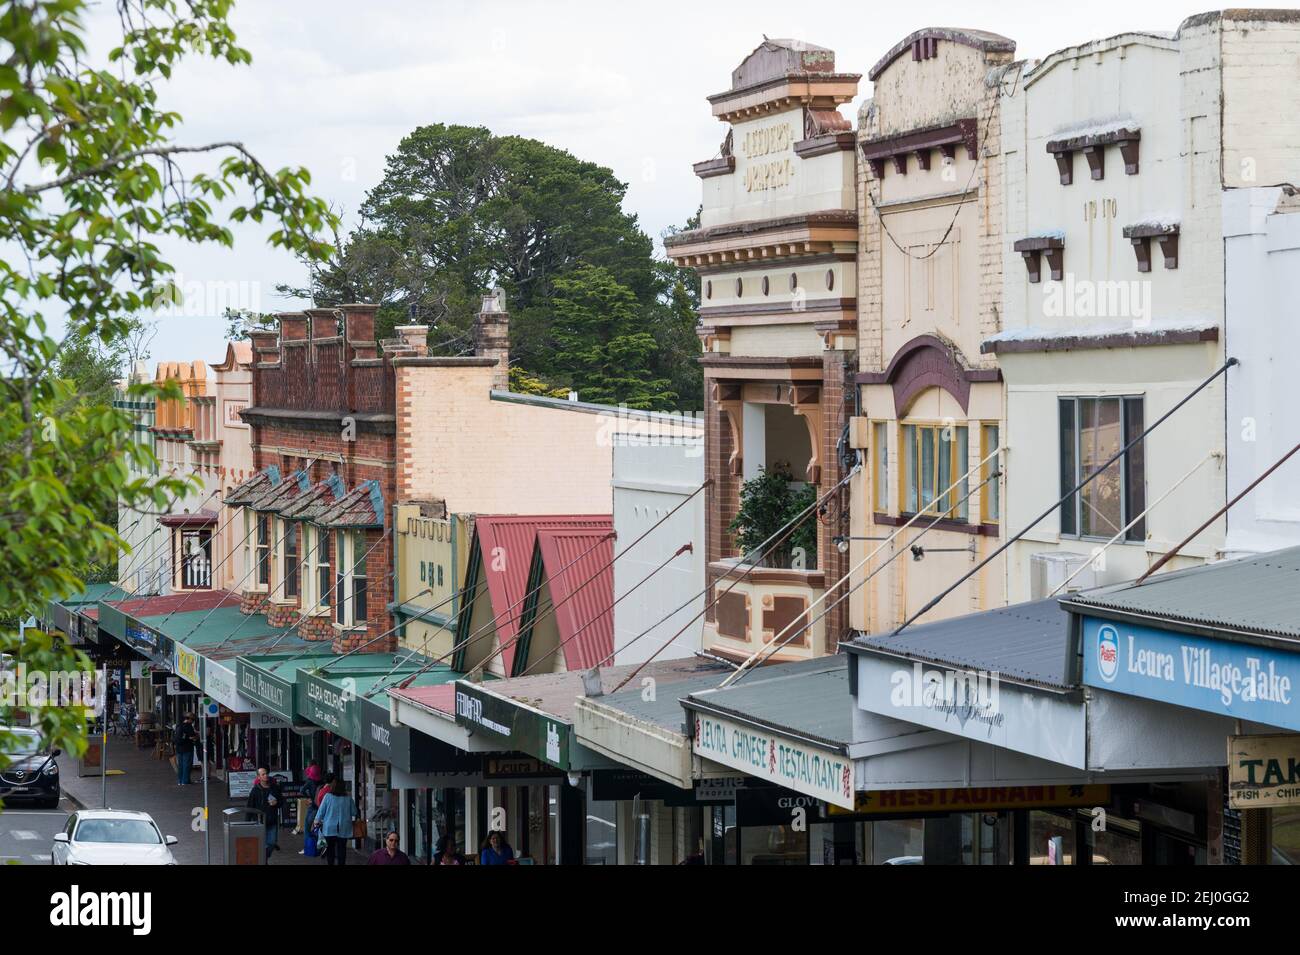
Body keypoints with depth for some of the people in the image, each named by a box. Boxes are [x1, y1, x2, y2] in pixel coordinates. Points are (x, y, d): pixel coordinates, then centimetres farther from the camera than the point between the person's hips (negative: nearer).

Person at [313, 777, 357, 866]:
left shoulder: (328, 796, -8)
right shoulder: (348, 798, -4)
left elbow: (321, 811, -2)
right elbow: (354, 812, 4)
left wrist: (317, 821, 12)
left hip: (330, 828, -1)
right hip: (344, 829, 1)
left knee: (330, 848, 9)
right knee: (342, 848, 5)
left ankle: (330, 863, 9)